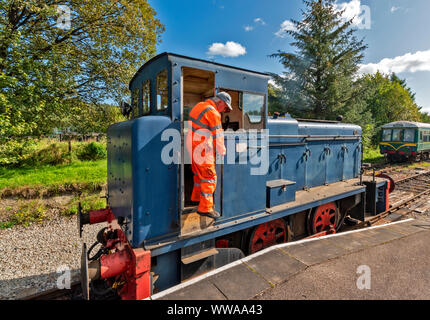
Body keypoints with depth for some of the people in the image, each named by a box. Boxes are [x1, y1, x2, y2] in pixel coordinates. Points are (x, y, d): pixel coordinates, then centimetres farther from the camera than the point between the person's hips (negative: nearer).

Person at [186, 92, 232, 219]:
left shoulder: (199, 105, 13)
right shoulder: (213, 113, -16)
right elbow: (218, 135, -11)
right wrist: (222, 152, 2)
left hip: (192, 144, 10)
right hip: (202, 149, -10)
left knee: (199, 173, 23)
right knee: (209, 176, -3)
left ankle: (196, 197, 39)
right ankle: (205, 208, 2)